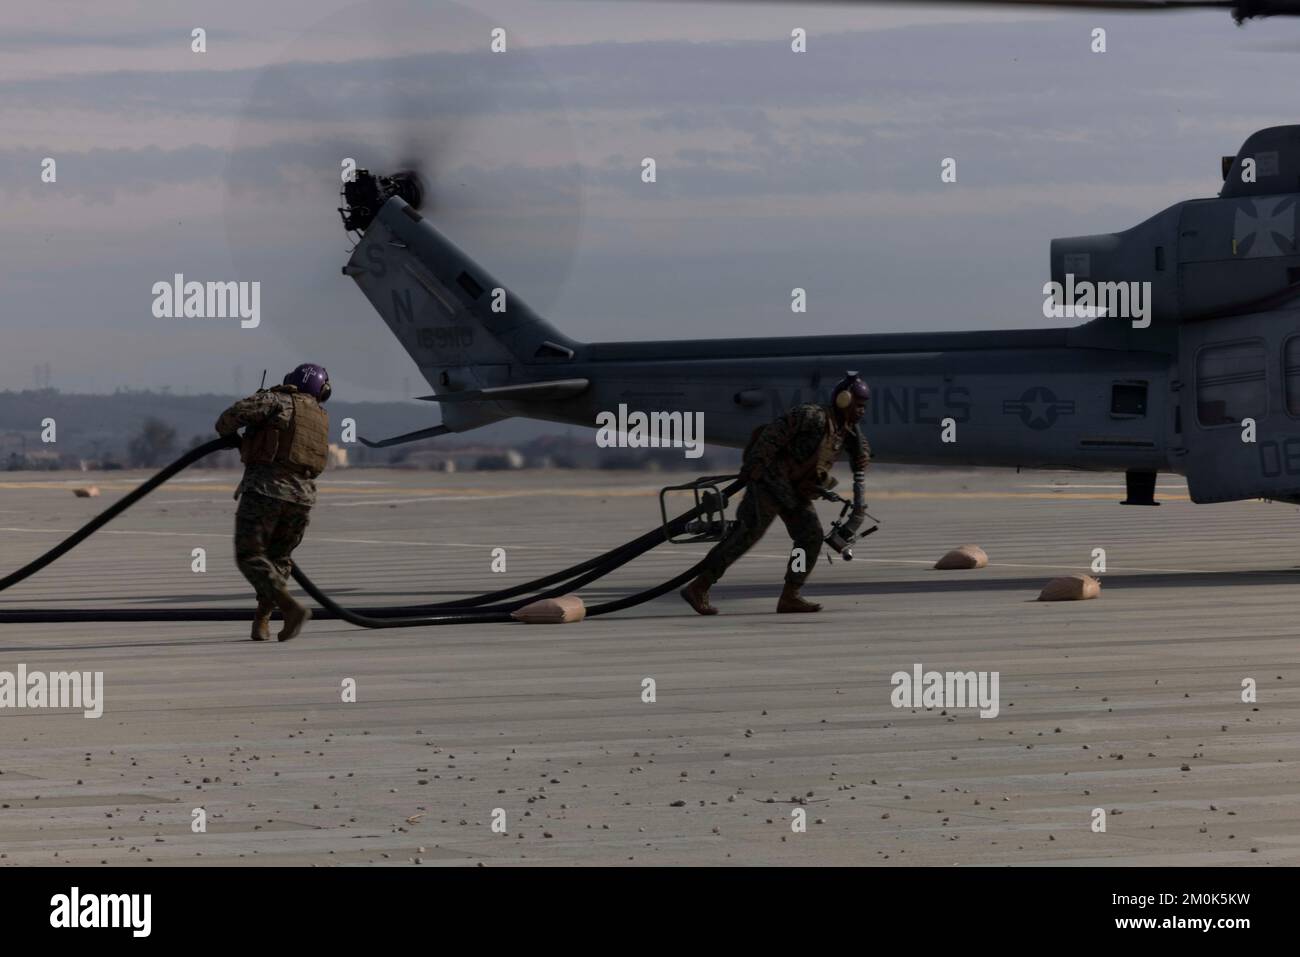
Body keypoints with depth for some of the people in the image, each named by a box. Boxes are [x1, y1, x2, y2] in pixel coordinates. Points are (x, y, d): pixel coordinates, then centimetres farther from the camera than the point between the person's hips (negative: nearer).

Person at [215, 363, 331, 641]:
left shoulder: (277, 401, 2)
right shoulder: (320, 418, 21)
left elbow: (239, 412, -13)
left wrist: (224, 429, 10)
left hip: (265, 489, -6)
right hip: (302, 496, 6)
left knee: (250, 558, -1)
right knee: (278, 559, 21)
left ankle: (292, 608, -18)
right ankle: (261, 623, 11)